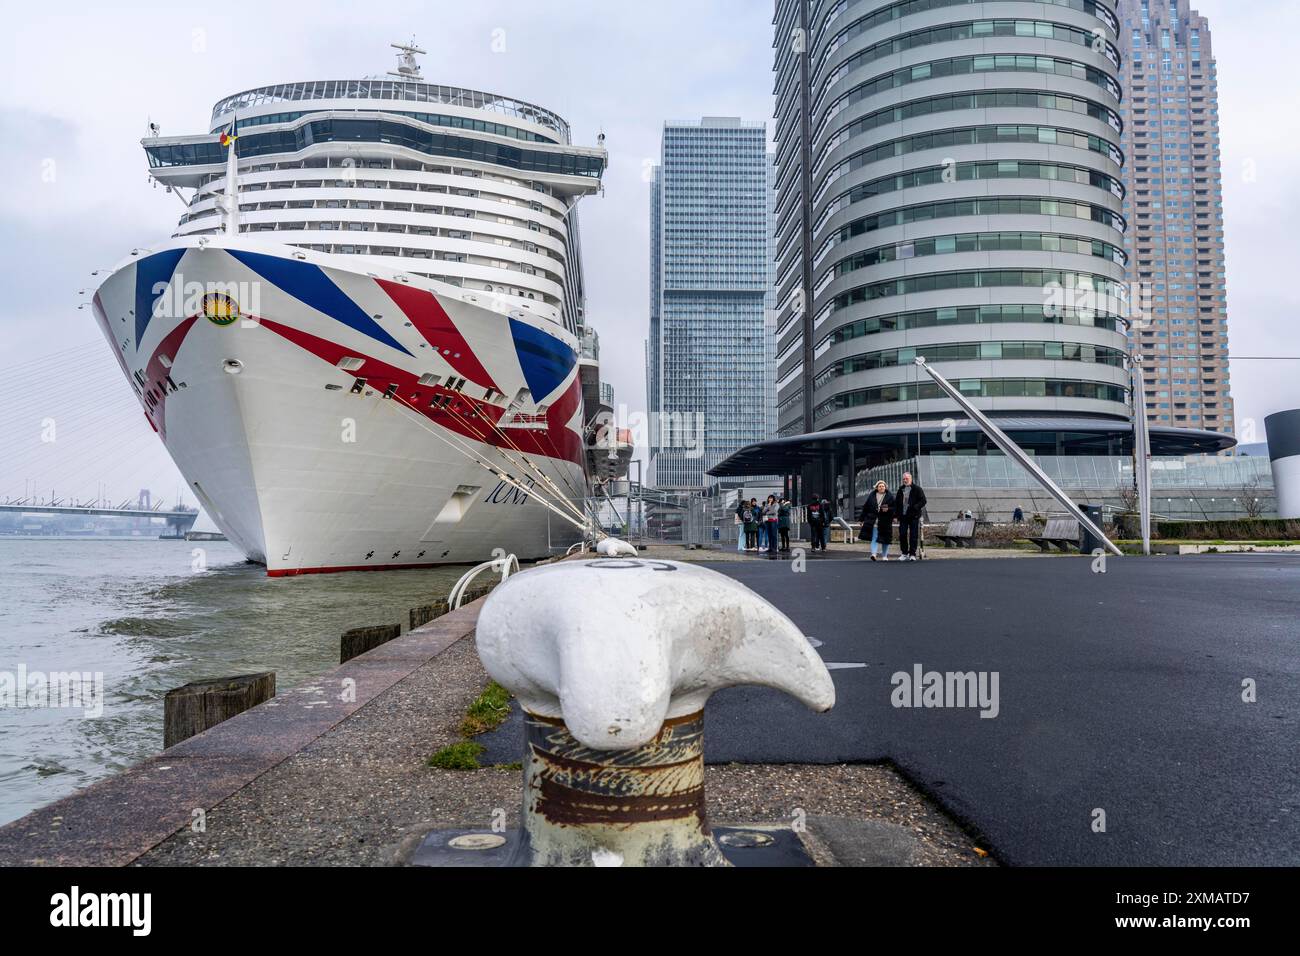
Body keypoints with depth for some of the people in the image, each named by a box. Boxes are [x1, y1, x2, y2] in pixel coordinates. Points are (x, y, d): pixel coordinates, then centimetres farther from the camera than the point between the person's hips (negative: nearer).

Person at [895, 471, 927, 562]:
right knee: (902, 534, 2)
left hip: (913, 516, -5)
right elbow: (897, 502, 20)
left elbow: (923, 501, -5)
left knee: (913, 535, -2)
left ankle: (912, 554, 4)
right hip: (903, 516, 5)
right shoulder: (901, 489, 13)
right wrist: (898, 513, 9)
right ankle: (904, 553, 13)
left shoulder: (917, 489, -2)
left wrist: (915, 508, -19)